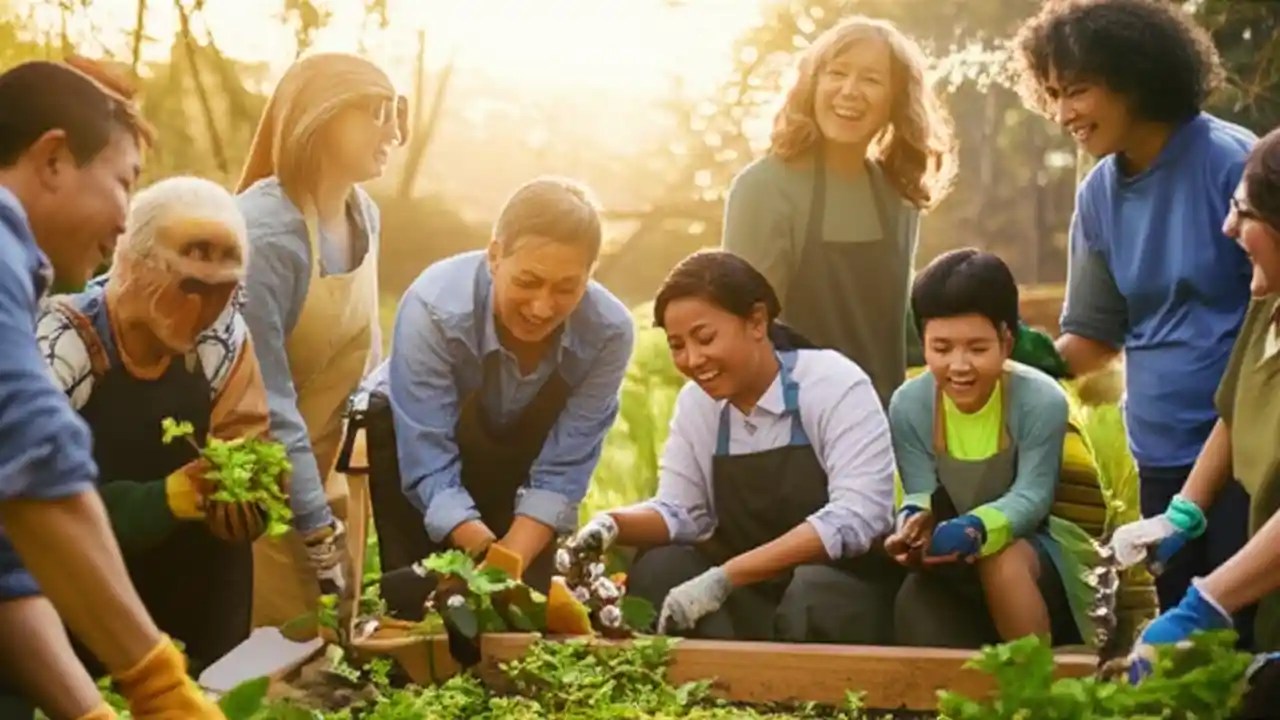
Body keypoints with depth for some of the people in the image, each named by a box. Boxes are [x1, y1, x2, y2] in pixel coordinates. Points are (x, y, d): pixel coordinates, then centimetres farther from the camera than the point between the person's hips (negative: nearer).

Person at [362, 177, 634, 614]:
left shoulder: (610, 333, -29)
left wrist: (513, 559, -40)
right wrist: (488, 553, -50)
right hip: (413, 432, -2)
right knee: (421, 598, -11)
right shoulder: (434, 308, -37)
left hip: (522, 443, 2)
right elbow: (429, 467, -36)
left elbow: (561, 471, -25)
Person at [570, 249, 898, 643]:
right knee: (656, 574, -20)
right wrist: (613, 525, -17)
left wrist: (725, 577, -31)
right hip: (749, 589, 5)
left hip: (847, 584, -5)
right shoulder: (695, 402, 4)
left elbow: (857, 518, -25)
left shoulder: (835, 385, -15)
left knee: (812, 599, -35)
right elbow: (680, 512, 7)